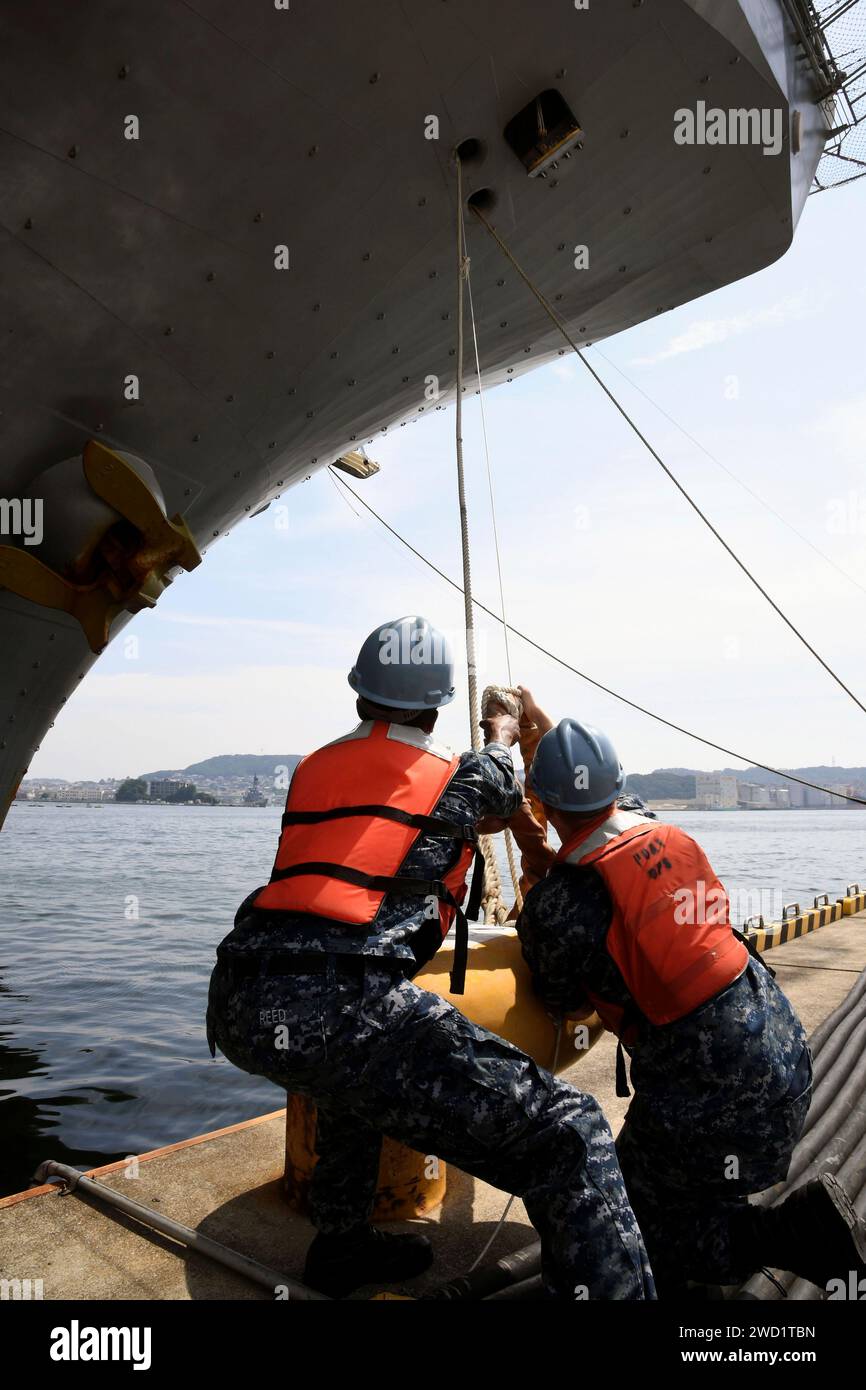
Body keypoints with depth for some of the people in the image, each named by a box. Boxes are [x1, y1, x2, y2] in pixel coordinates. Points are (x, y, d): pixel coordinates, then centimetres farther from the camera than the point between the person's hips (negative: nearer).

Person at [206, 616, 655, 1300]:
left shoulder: (313, 769, 22)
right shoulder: (462, 778, 9)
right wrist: (500, 736, 55)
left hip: (236, 1009, 7)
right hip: (333, 1007, -7)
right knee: (567, 1129, -5)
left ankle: (342, 1243, 44)